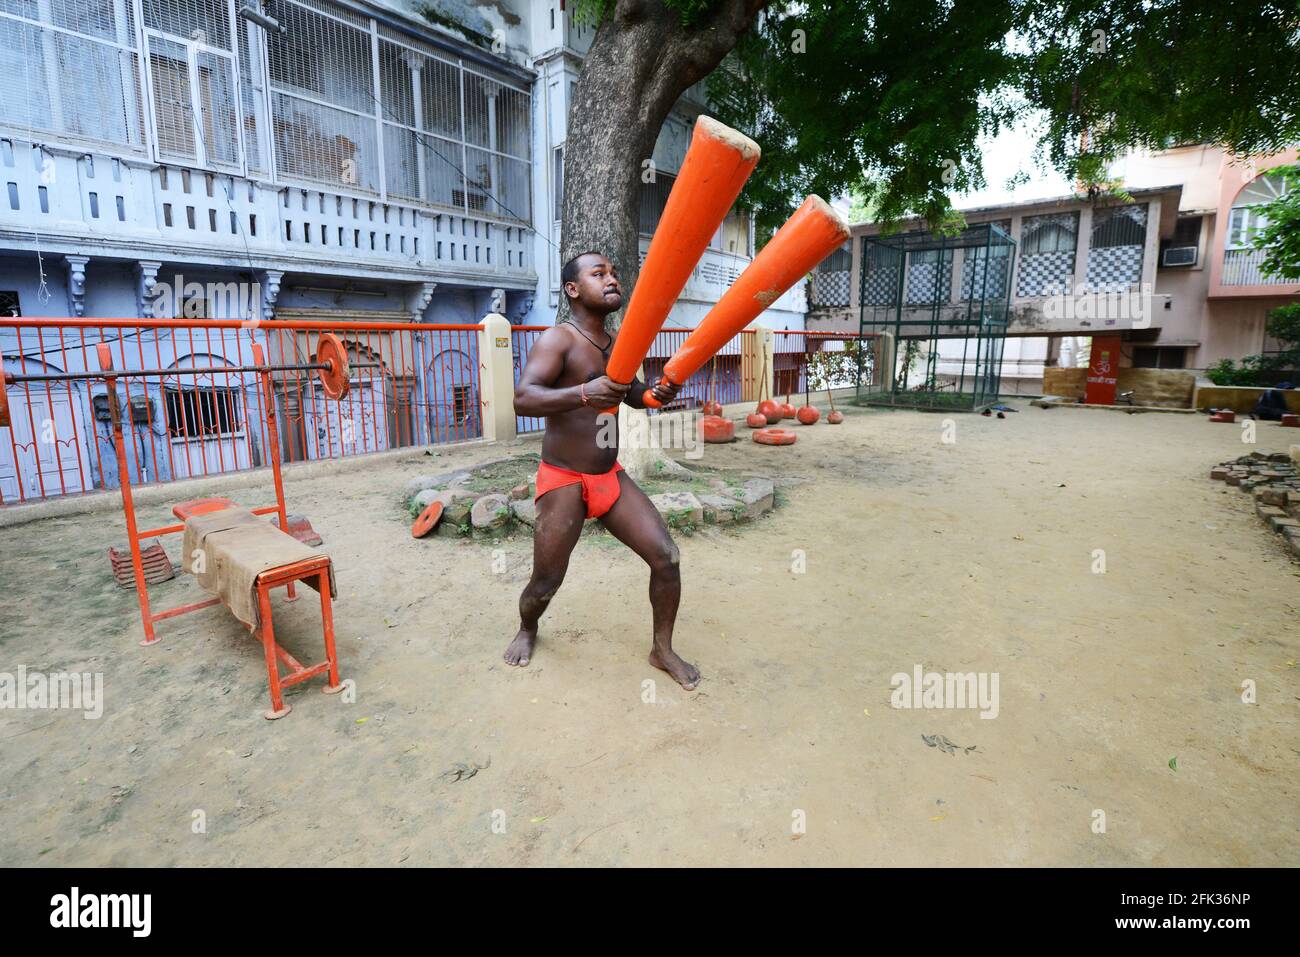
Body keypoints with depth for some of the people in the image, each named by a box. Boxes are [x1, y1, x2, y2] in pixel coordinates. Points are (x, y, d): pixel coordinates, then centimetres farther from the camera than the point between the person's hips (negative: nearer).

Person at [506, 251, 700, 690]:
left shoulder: (614, 344, 10)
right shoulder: (557, 339, -13)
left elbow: (631, 393, 25)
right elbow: (523, 399, -28)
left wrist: (657, 392, 0)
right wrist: (583, 394, -45)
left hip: (612, 476, 6)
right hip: (563, 481, -6)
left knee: (666, 557, -3)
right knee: (546, 583, 2)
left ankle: (663, 649, 17)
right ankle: (527, 630, 38)